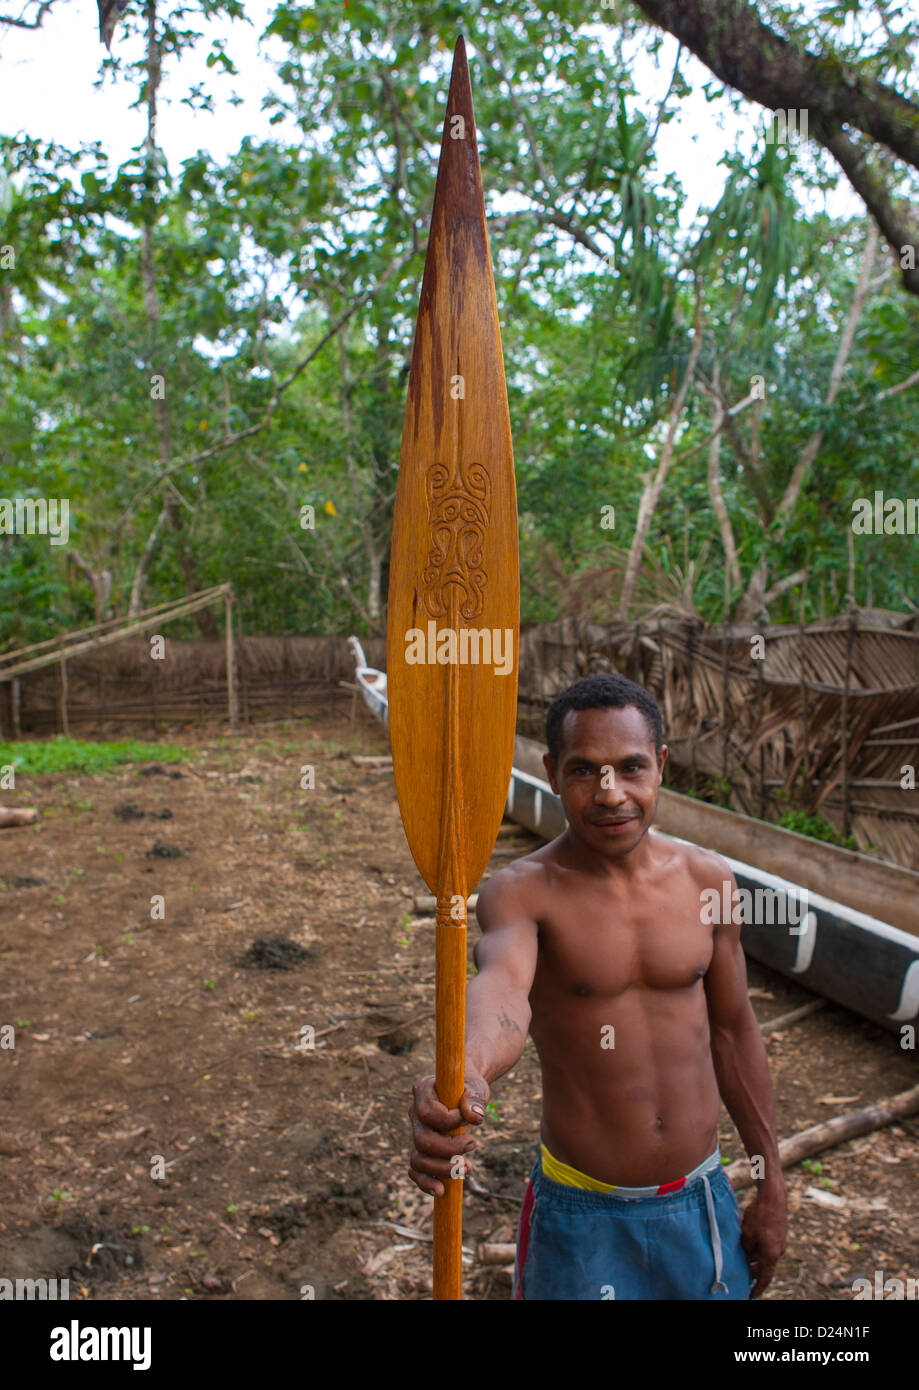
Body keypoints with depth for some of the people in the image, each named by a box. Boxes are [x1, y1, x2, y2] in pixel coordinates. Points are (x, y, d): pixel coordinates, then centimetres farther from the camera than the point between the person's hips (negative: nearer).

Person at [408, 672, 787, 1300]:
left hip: (703, 1202, 4)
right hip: (583, 1216, -3)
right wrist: (465, 1072, -63)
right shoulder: (520, 892, -19)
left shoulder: (708, 879, -6)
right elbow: (501, 987, -40)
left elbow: (733, 1030, 4)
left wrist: (772, 1186, 9)